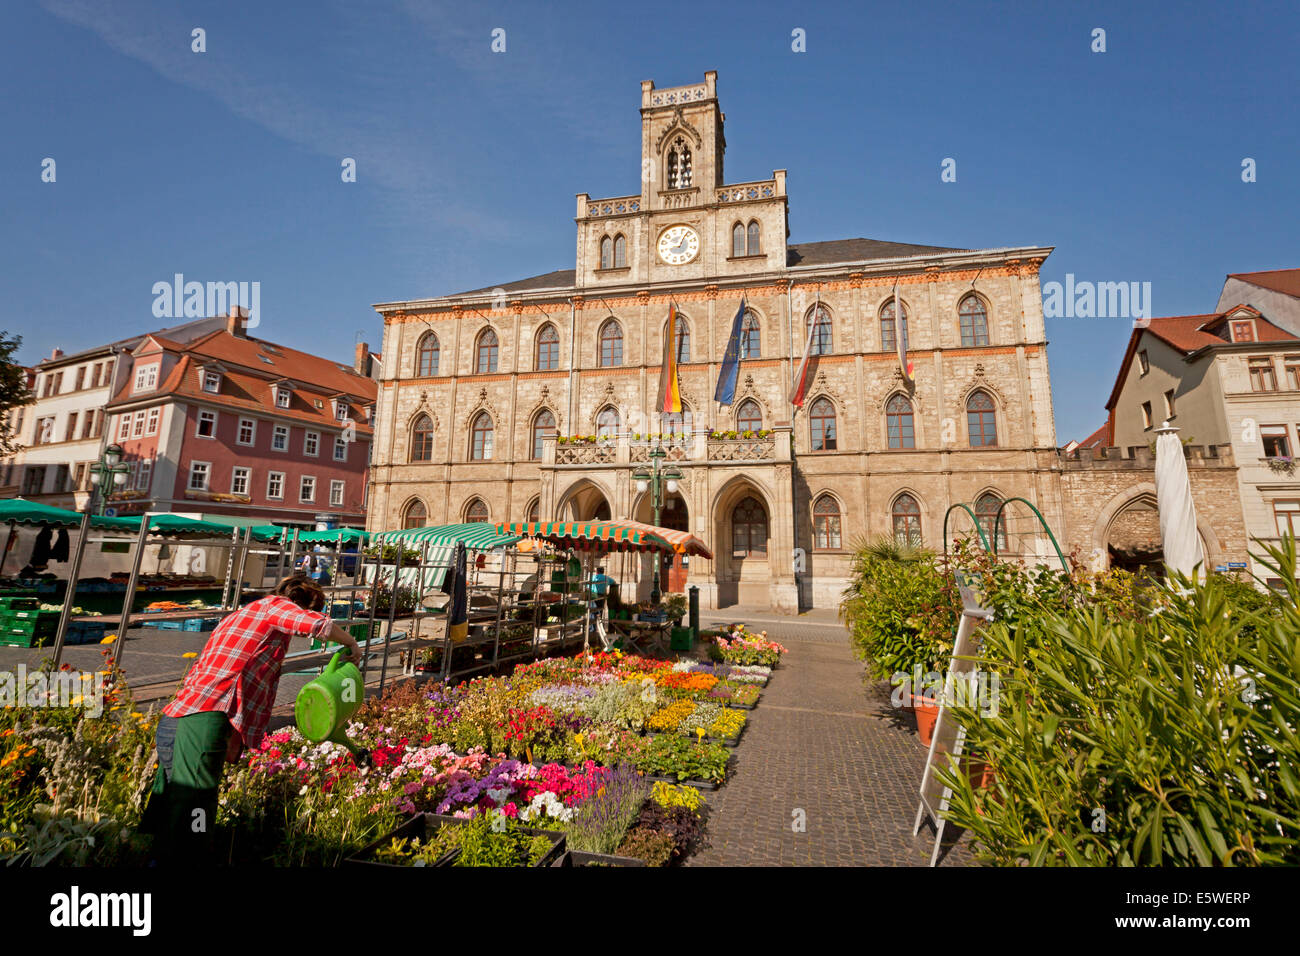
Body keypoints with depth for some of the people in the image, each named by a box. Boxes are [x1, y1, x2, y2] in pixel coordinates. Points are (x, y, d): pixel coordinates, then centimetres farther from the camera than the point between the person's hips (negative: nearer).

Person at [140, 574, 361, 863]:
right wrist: (351, 643, -2)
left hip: (171, 722, 10)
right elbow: (317, 624, -21)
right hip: (203, 723, -10)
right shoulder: (274, 605, 1)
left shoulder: (235, 617, 28)